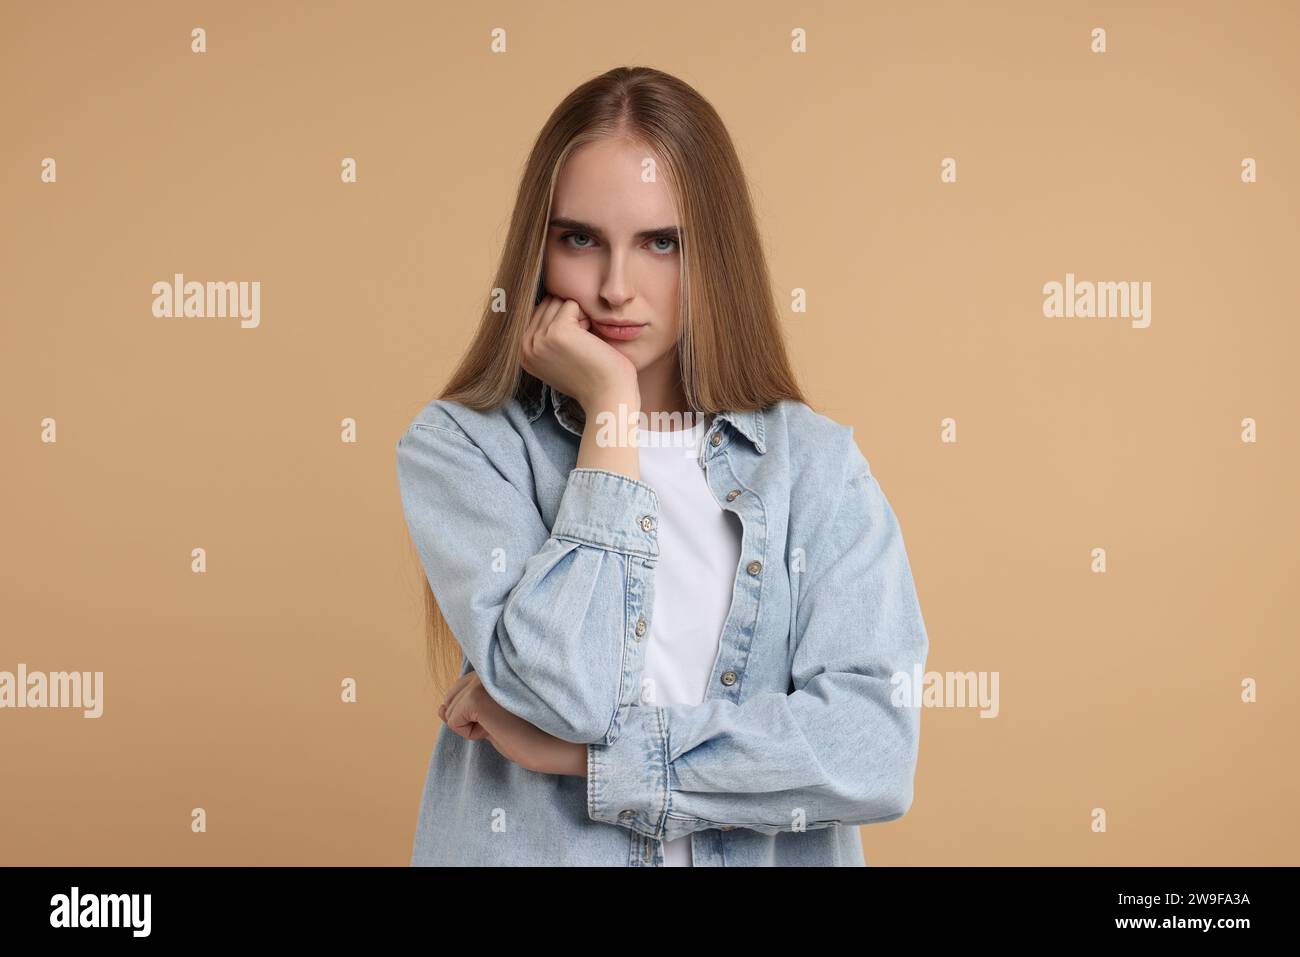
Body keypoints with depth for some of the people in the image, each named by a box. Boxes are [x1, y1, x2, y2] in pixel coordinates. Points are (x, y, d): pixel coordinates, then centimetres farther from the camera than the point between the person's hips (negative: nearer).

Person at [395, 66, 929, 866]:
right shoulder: (458, 446, -8)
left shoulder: (817, 464, -5)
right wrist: (609, 406, -16)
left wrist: (586, 753, -18)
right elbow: (563, 695, -21)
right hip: (527, 847, -1)